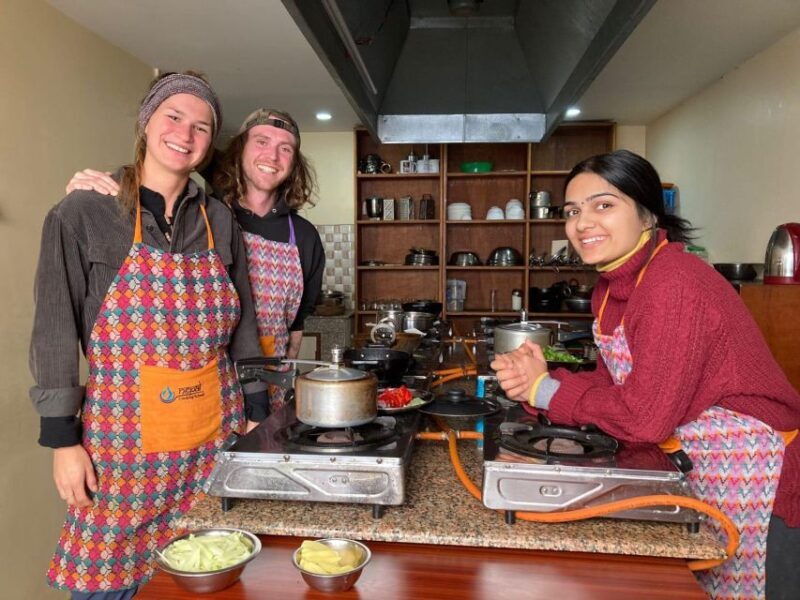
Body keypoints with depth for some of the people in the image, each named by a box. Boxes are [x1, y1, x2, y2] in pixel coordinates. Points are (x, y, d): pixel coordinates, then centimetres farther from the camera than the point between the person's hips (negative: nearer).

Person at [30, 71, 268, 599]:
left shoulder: (220, 221, 6)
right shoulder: (82, 213, -4)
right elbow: (55, 331, -4)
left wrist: (256, 415, 8)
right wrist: (63, 440, -6)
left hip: (216, 436, 3)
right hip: (124, 436, -3)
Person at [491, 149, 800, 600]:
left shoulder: (674, 285, -28)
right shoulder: (614, 283, 1)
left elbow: (643, 417, -29)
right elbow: (612, 383, 0)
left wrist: (545, 390, -18)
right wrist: (535, 382, -16)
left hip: (756, 483, -8)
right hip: (694, 471, 8)